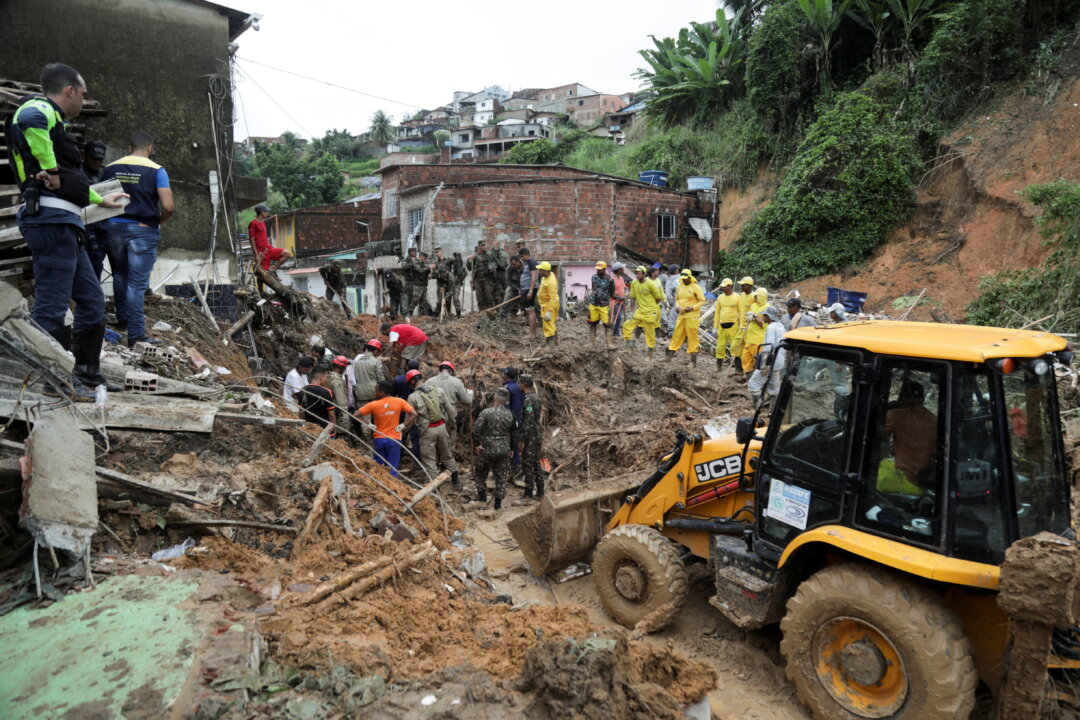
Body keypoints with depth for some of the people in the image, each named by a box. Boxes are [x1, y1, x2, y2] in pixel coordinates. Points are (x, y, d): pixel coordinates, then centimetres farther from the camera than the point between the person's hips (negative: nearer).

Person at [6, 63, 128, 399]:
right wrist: (50, 169, -22)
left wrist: (101, 200, 48)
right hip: (51, 219, -11)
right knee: (52, 303, -5)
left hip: (64, 223, 11)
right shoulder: (41, 110, -4)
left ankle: (87, 374, 21)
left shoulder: (54, 122, 27)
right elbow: (30, 118, -32)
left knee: (92, 299, 14)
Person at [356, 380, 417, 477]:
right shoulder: (399, 402, -5)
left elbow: (357, 414, -7)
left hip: (379, 439, 0)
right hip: (394, 439, 0)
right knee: (392, 469, 3)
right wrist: (403, 425, -5)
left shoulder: (373, 405, -7)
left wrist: (368, 425, -2)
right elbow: (414, 414, -8)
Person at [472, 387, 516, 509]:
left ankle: (482, 495, 23)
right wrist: (511, 448, 20)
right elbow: (513, 433, 10)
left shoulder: (486, 413, -14)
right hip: (504, 450, 4)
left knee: (480, 472, 19)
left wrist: (477, 444, -5)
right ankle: (498, 502, 14)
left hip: (488, 449, -4)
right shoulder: (510, 414, 1)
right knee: (501, 476, 11)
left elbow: (476, 430, -18)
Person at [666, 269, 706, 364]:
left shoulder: (696, 287, -9)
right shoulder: (680, 286, 8)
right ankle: (669, 355, 15)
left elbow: (702, 300, -7)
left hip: (692, 316, -5)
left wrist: (692, 308, -18)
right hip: (681, 315, 6)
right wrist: (677, 306, 1)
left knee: (692, 336, -2)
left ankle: (693, 359, 6)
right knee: (677, 335, 9)